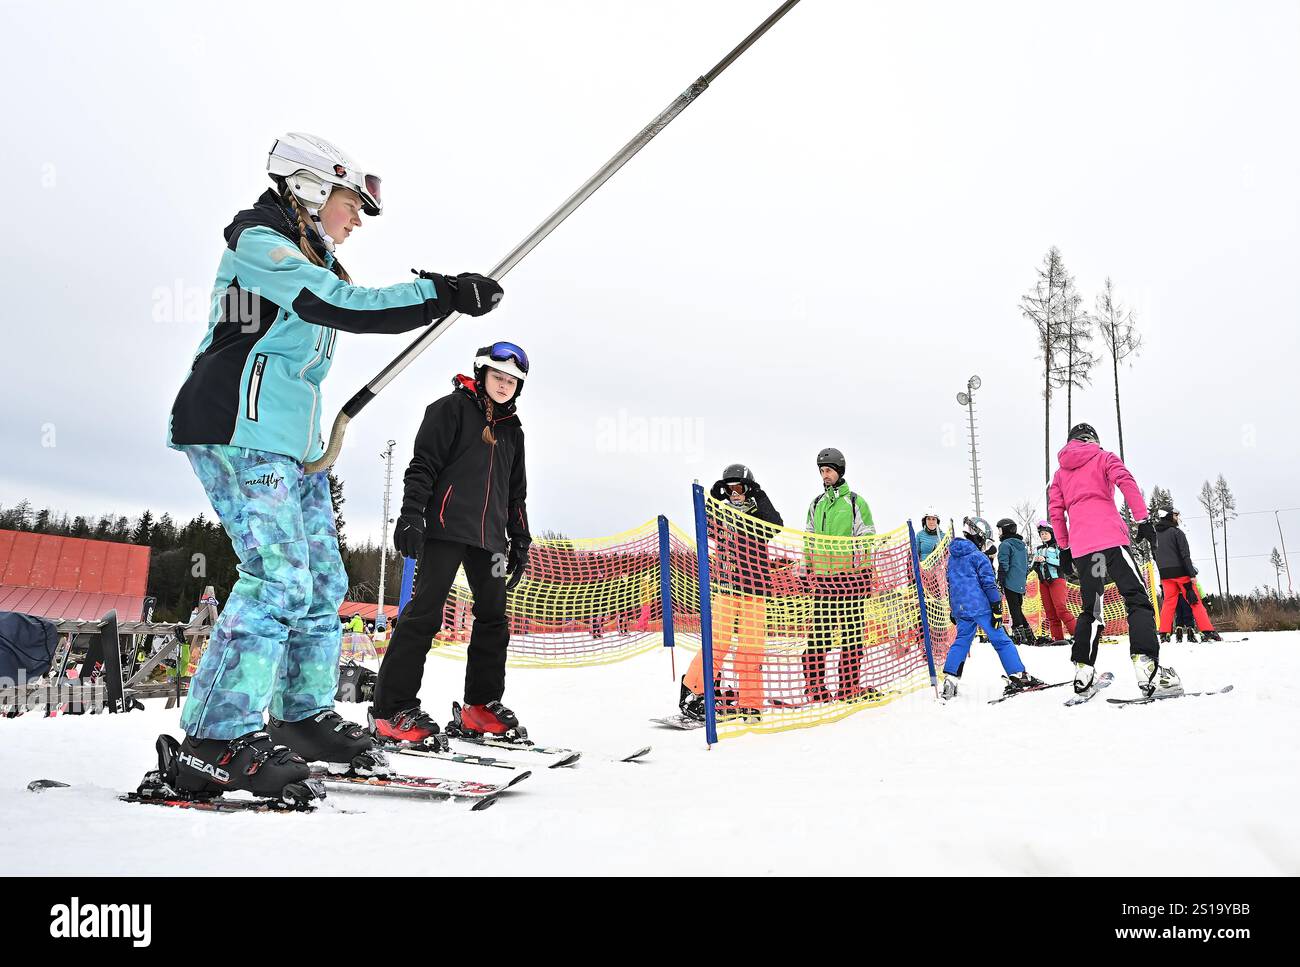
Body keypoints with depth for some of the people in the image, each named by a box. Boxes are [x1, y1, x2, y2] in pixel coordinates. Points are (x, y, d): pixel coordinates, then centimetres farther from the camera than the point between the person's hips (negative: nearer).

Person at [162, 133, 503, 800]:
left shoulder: (315, 262, 22)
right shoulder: (259, 239, -7)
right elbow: (342, 306, -21)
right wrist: (443, 295, -23)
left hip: (294, 444, 9)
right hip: (239, 434, -9)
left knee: (323, 583, 8)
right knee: (279, 578, -17)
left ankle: (303, 718, 20)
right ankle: (215, 742, -10)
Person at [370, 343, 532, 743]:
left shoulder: (512, 429, 22)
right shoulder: (451, 408, 4)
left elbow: (516, 492, 24)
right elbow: (423, 463, -5)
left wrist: (520, 540, 18)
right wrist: (411, 513, -16)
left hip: (489, 535, 7)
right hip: (445, 526, -7)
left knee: (493, 616, 6)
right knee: (425, 611, -11)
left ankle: (481, 708, 15)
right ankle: (392, 710, -7)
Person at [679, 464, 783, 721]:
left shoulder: (760, 515, 8)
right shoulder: (721, 515, 11)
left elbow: (776, 527, -10)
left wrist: (760, 499, -14)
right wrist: (712, 499, -14)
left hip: (754, 589, 0)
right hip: (725, 587, 0)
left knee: (751, 645, -1)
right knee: (717, 642, -9)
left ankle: (749, 702, 9)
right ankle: (693, 690, 2)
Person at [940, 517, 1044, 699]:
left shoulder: (952, 557, 16)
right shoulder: (978, 556, -7)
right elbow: (989, 584, -11)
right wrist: (997, 608, -10)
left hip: (960, 608, 6)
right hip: (980, 606, -6)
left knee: (961, 641, 11)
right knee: (1001, 640, 1)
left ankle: (950, 679, 1)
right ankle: (1018, 676, 1)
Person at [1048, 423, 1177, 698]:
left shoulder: (1060, 472, 23)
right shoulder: (1103, 457, 11)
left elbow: (1055, 511, 16)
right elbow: (1126, 482, -8)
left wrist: (1064, 547, 19)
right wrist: (1143, 520, -11)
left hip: (1079, 546, 5)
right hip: (1110, 538, -5)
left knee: (1091, 608, 14)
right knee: (1138, 599, -7)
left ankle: (1083, 671, 8)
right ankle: (1147, 668, -24)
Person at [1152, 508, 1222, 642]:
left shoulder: (1157, 535, 11)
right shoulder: (1176, 532, -7)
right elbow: (1185, 555, -12)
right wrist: (1192, 574, -14)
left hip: (1165, 574, 5)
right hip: (1180, 572, -5)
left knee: (1168, 603, 7)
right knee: (1195, 602, -1)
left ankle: (1164, 634, 1)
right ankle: (1208, 631, -3)